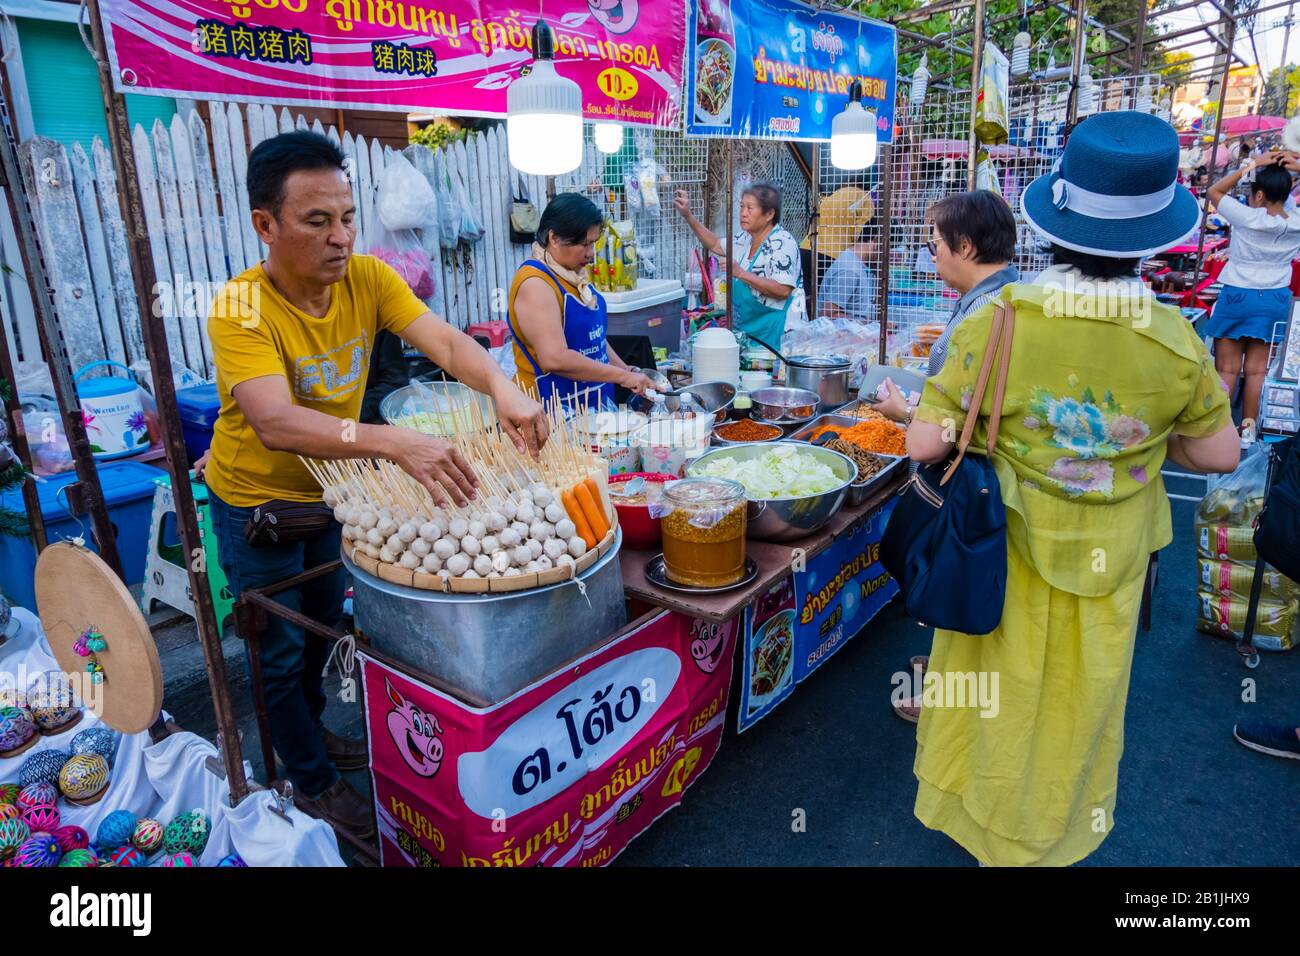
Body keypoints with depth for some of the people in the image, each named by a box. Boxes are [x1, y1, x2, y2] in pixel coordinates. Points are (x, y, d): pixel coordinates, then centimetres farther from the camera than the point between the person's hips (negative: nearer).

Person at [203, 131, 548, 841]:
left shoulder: (368, 278, -16)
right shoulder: (241, 308, -31)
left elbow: (446, 341, -27)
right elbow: (275, 421, -45)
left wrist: (502, 388, -49)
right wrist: (394, 443, -60)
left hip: (332, 488, 6)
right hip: (257, 499, -5)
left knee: (324, 624, 24)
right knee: (281, 648, 10)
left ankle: (306, 732, 51)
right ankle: (312, 779, 34)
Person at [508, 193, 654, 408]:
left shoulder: (575, 275, 9)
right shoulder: (534, 283, -18)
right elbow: (555, 359, -28)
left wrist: (629, 373, 8)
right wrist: (622, 376, -23)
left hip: (596, 402, 8)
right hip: (556, 411, -8)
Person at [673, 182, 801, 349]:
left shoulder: (782, 242, -15)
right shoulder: (746, 238, 10)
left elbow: (783, 291, -24)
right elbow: (716, 245, 26)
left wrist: (741, 274, -24)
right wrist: (688, 215, 17)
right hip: (744, 327, 8)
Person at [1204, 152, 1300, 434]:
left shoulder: (1247, 218, -17)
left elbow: (1215, 191, -5)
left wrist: (1253, 164, -5)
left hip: (1238, 297, -4)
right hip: (1276, 300, 4)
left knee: (1227, 370, 3)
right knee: (1256, 371, 10)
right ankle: (1247, 427, 16)